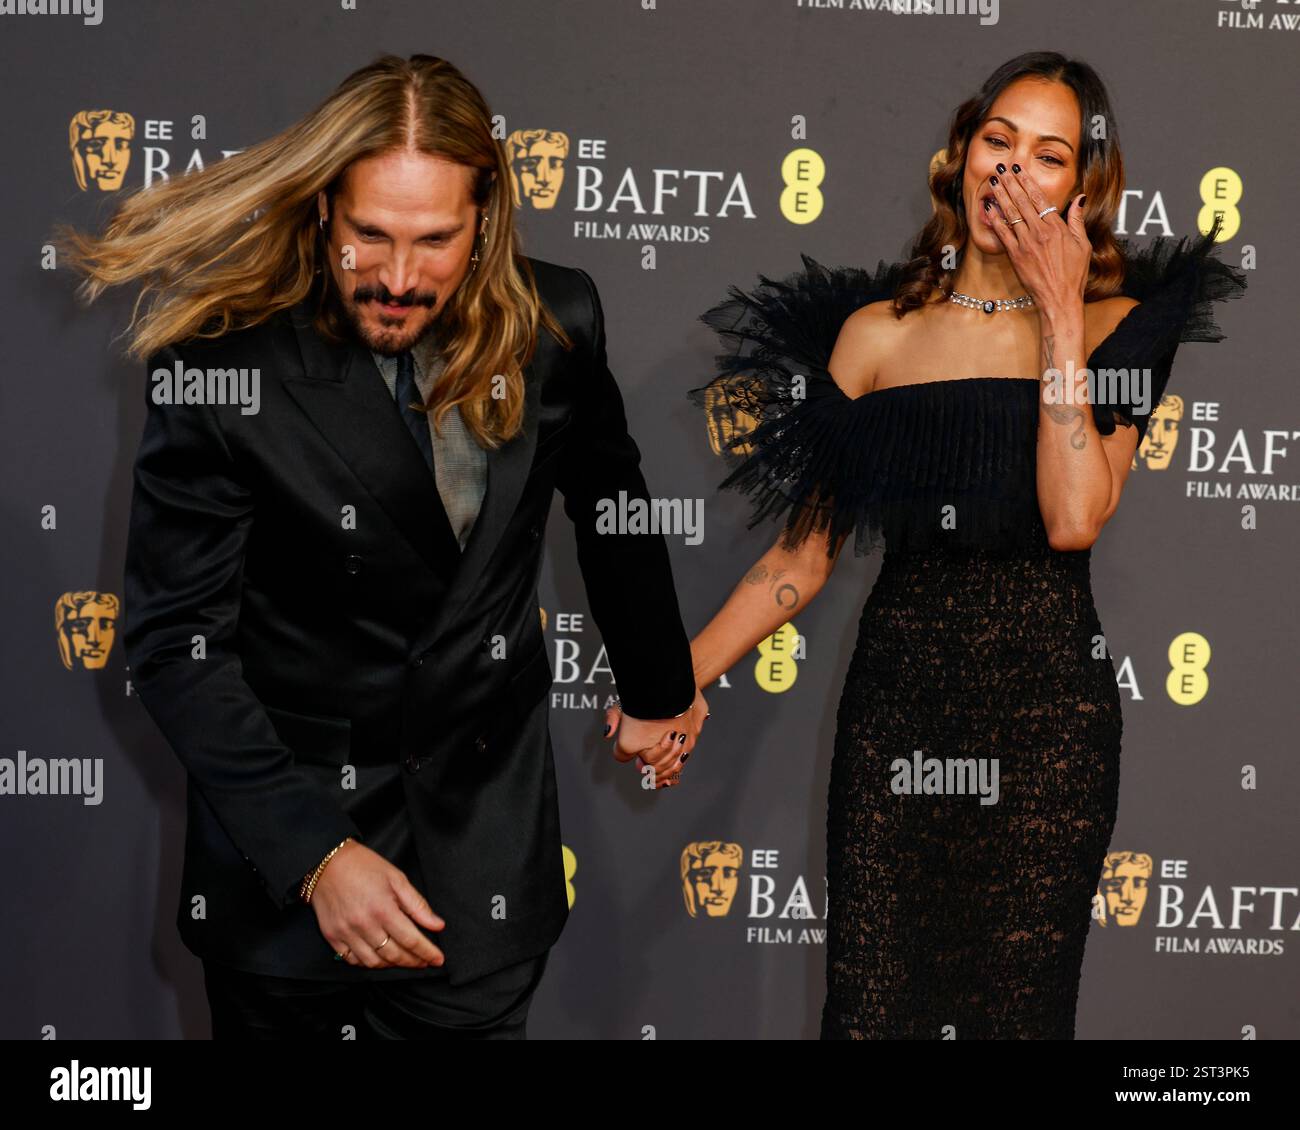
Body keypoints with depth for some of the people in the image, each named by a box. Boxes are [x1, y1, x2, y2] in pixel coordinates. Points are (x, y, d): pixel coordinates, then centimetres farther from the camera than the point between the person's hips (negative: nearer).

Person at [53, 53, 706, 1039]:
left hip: (485, 838, 2)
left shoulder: (555, 325, -9)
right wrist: (315, 855, -24)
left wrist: (660, 689, 21)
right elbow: (177, 645, -16)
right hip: (285, 821, -2)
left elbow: (611, 507, 9)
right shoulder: (223, 365, -18)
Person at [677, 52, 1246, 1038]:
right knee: (872, 1000, 3)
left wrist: (1059, 312, -11)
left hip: (1050, 707, -1)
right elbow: (805, 553, 3)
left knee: (1019, 1002, 4)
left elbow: (1075, 519, -14)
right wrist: (678, 680, -8)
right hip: (895, 703, 1)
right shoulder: (877, 331, 5)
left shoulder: (1118, 324, 3)